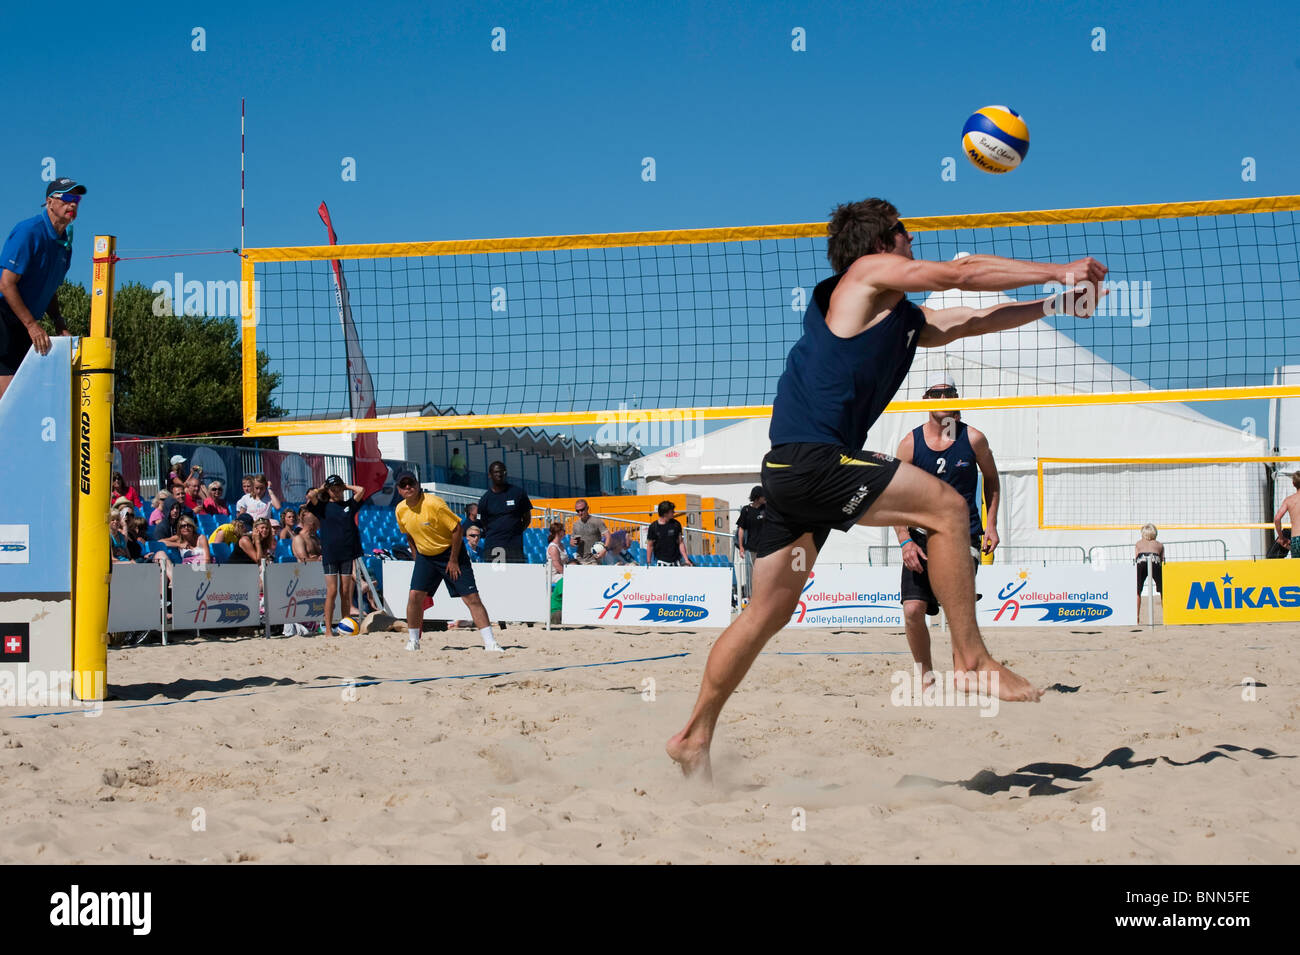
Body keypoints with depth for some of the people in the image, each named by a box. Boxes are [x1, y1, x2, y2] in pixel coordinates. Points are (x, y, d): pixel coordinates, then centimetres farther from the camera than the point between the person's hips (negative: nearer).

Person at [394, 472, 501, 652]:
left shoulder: (433, 503, -23)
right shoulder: (400, 510, -4)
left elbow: (456, 528, -19)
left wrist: (453, 560, -16)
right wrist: (416, 556, 11)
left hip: (450, 552, -5)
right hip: (425, 555, 5)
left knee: (472, 598, -10)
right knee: (415, 595, -9)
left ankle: (490, 644, -10)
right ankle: (413, 641, 8)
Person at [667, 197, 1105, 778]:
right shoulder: (870, 271, 0)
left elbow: (971, 320, 30)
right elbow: (961, 274, -1)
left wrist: (1054, 305, 27)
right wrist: (1058, 271, 7)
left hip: (793, 469, 10)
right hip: (811, 458, -10)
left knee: (770, 610, 13)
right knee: (945, 506, -11)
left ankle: (694, 736, 18)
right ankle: (971, 659, -9)